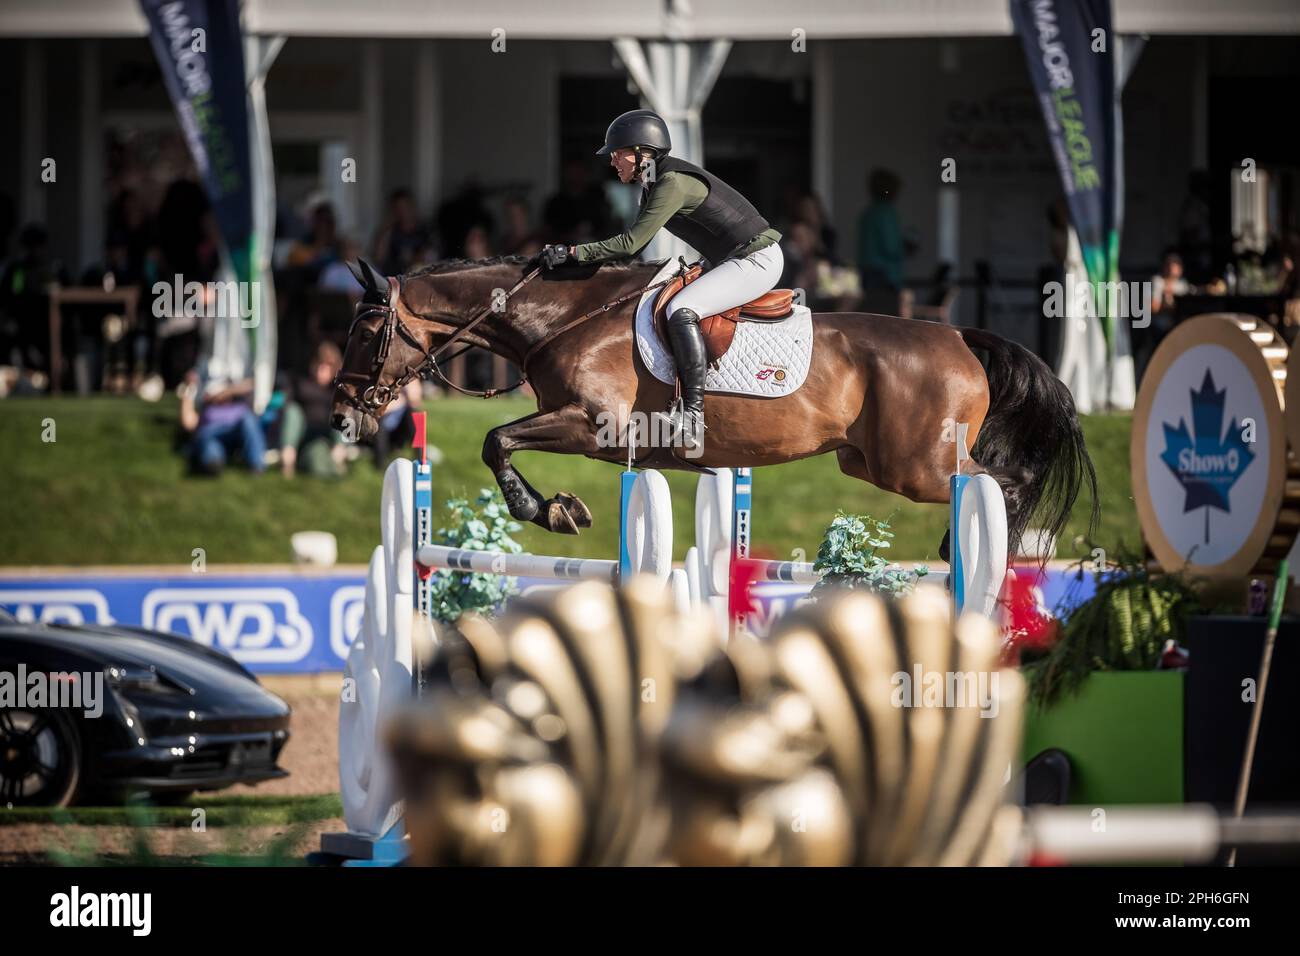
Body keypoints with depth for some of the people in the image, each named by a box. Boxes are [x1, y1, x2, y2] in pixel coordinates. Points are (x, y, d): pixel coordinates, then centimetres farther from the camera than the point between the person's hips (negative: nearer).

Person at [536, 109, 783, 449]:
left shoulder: (673, 183, -20)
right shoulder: (652, 184, 10)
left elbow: (630, 243, -23)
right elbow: (636, 244, 17)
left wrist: (573, 253, -21)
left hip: (757, 261, -11)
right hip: (730, 261, 11)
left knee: (681, 310, -25)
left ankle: (693, 416, -30)